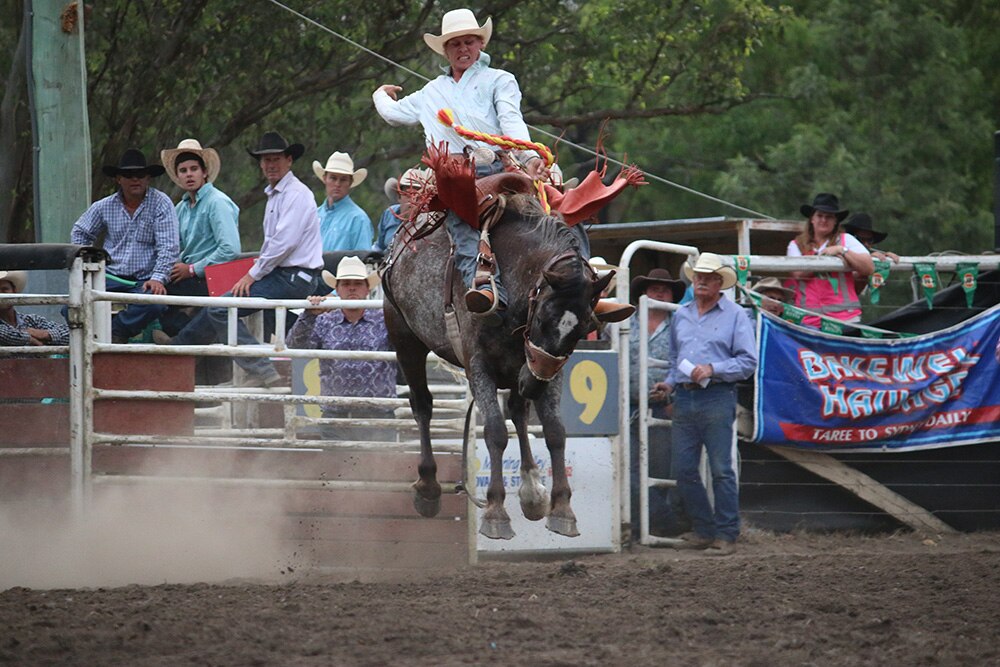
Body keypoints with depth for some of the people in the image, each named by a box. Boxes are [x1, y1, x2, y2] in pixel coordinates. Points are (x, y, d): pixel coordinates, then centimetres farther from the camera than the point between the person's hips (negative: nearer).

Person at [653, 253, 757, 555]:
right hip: (684, 400, 6)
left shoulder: (734, 316, 1)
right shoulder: (681, 316, 18)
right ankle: (704, 530, 15)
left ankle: (726, 535, -2)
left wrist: (712, 369, -15)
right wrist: (670, 382, 10)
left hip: (716, 399, -6)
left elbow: (748, 361, -5)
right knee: (683, 469, 4)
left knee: (721, 470, -6)